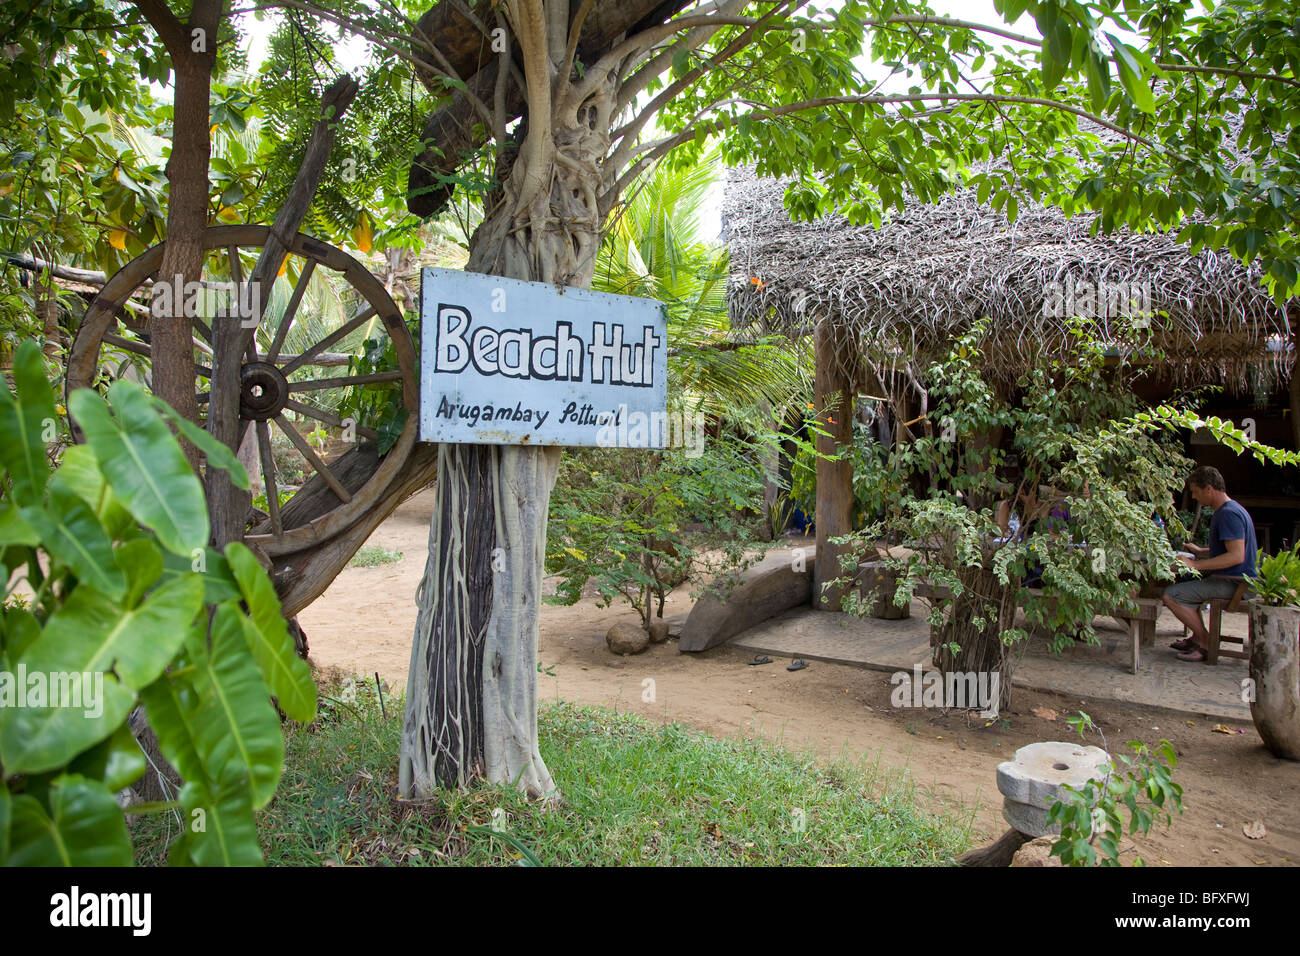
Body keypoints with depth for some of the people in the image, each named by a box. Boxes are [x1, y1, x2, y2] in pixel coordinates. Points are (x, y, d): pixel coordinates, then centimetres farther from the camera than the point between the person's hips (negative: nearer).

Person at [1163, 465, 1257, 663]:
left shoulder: (1229, 514, -20)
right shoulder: (1227, 510, 14)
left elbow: (1237, 556, -29)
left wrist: (1196, 565, -28)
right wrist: (1200, 552, 18)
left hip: (1233, 583, -11)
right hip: (1232, 579, 11)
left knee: (1170, 595, -19)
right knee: (1184, 582, 29)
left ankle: (1206, 644, -6)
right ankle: (1197, 637, 24)